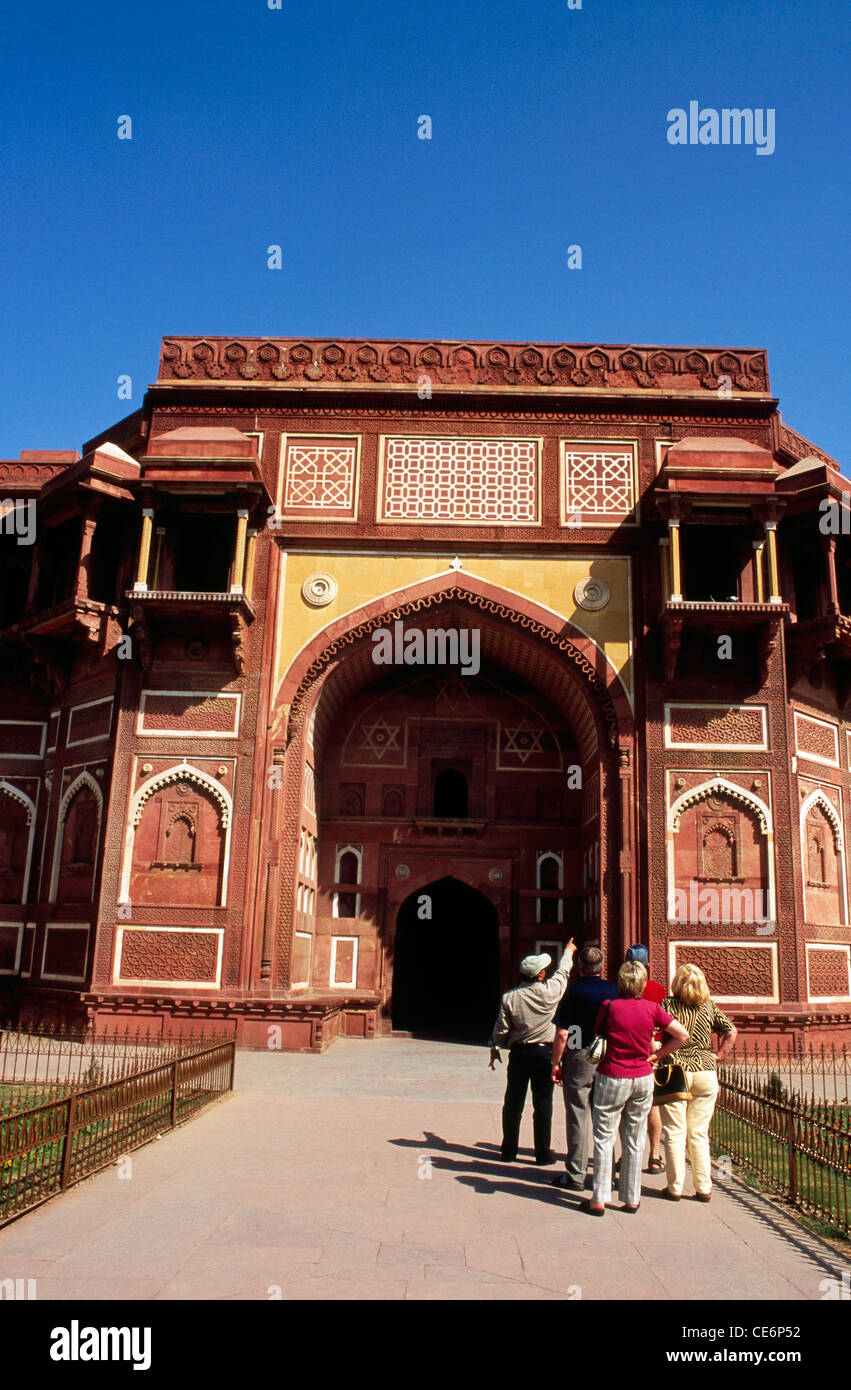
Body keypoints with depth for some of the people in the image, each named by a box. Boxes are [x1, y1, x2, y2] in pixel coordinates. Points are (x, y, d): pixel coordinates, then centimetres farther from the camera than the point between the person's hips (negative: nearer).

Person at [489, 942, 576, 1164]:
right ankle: (543, 1153, 11)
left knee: (513, 1102, 10)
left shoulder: (509, 997, -8)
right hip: (544, 1052, -2)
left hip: (519, 1053, 2)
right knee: (543, 1104, 5)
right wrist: (568, 951, 26)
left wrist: (495, 1049, 15)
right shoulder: (550, 992, -12)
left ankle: (509, 1150, 18)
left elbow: (501, 1029, -2)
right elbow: (562, 972, 8)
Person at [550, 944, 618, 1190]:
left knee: (578, 1118, 3)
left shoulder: (574, 991, -7)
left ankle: (576, 1175, 8)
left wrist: (556, 1063, -1)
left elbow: (562, 1034, -10)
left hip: (579, 1059, -3)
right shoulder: (615, 990, 1)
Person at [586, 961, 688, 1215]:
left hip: (612, 1077, -3)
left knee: (604, 1138, 5)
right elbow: (682, 1035, -2)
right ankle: (631, 1199, 20)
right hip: (643, 1078, 3)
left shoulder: (609, 1007, -11)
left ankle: (599, 1199, 5)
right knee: (635, 1141, 13)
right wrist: (658, 1053, 6)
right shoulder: (652, 1008, -4)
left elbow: (597, 1035, 1)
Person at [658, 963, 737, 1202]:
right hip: (705, 1073, 3)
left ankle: (675, 1188, 10)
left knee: (675, 1134, 6)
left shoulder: (668, 1004, -7)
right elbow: (730, 1032, 5)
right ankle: (704, 1188, 15)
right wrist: (719, 1055, 10)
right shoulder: (709, 1006, 2)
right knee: (699, 1134, 12)